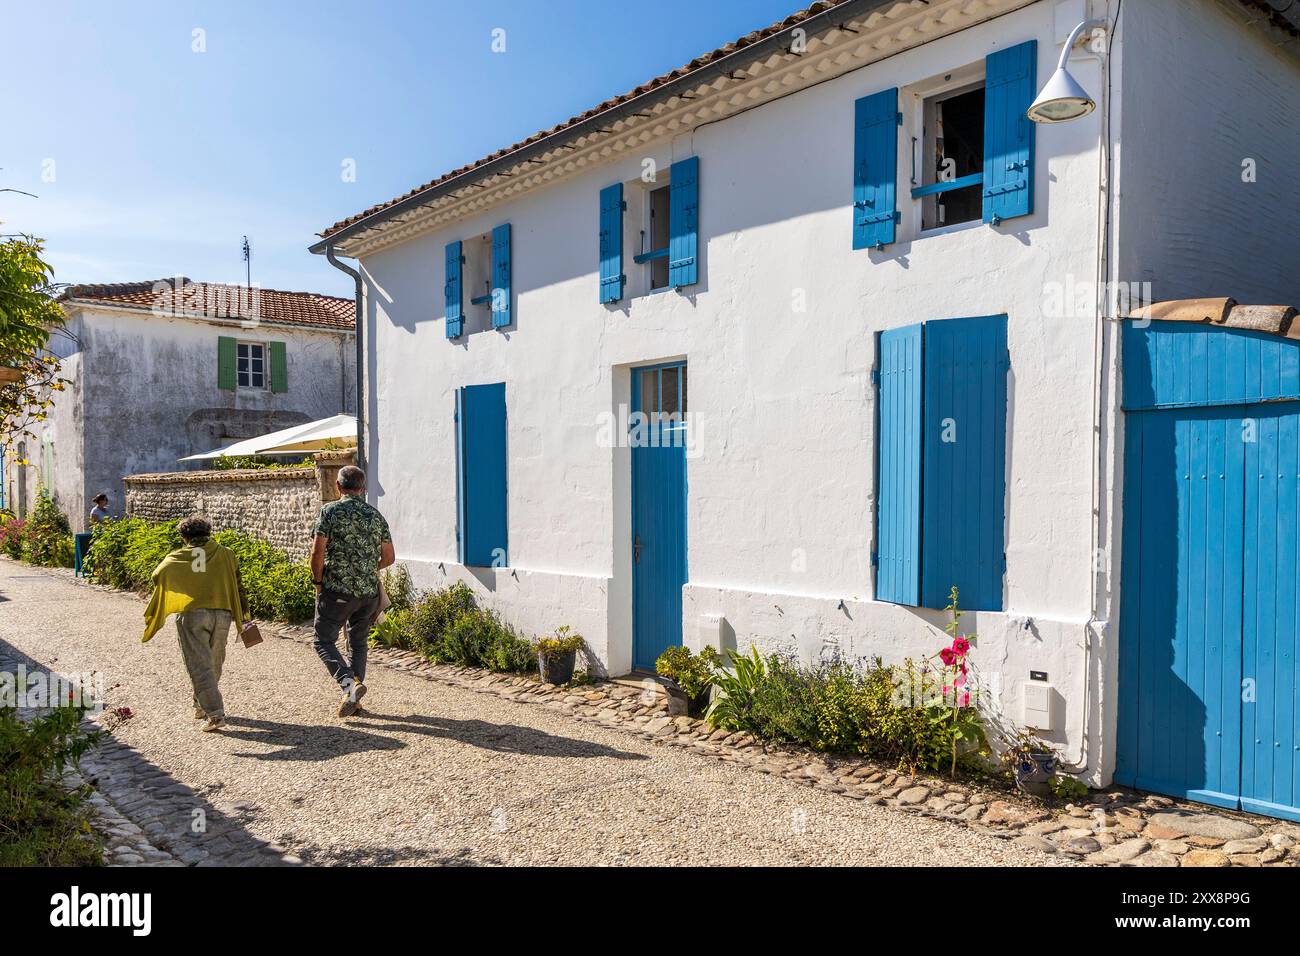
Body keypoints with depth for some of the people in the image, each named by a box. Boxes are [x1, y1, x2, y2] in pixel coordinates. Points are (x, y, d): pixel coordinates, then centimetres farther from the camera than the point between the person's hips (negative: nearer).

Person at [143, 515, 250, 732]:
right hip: (222, 614, 3)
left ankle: (215, 714, -12)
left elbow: (159, 575, -6)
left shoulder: (178, 556, 7)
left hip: (192, 614, -3)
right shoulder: (226, 554, 13)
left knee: (200, 666, -2)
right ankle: (202, 706, 32)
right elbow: (238, 586, 9)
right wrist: (244, 614, 13)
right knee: (214, 664, 19)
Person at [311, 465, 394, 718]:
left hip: (337, 590, -4)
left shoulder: (330, 511, -5)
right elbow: (388, 557, 9)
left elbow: (318, 551, -12)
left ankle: (350, 684, -16)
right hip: (369, 592, 4)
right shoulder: (375, 515, 8)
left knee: (324, 641, 5)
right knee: (358, 643, 16)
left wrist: (318, 582, 1)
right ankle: (354, 698, 16)